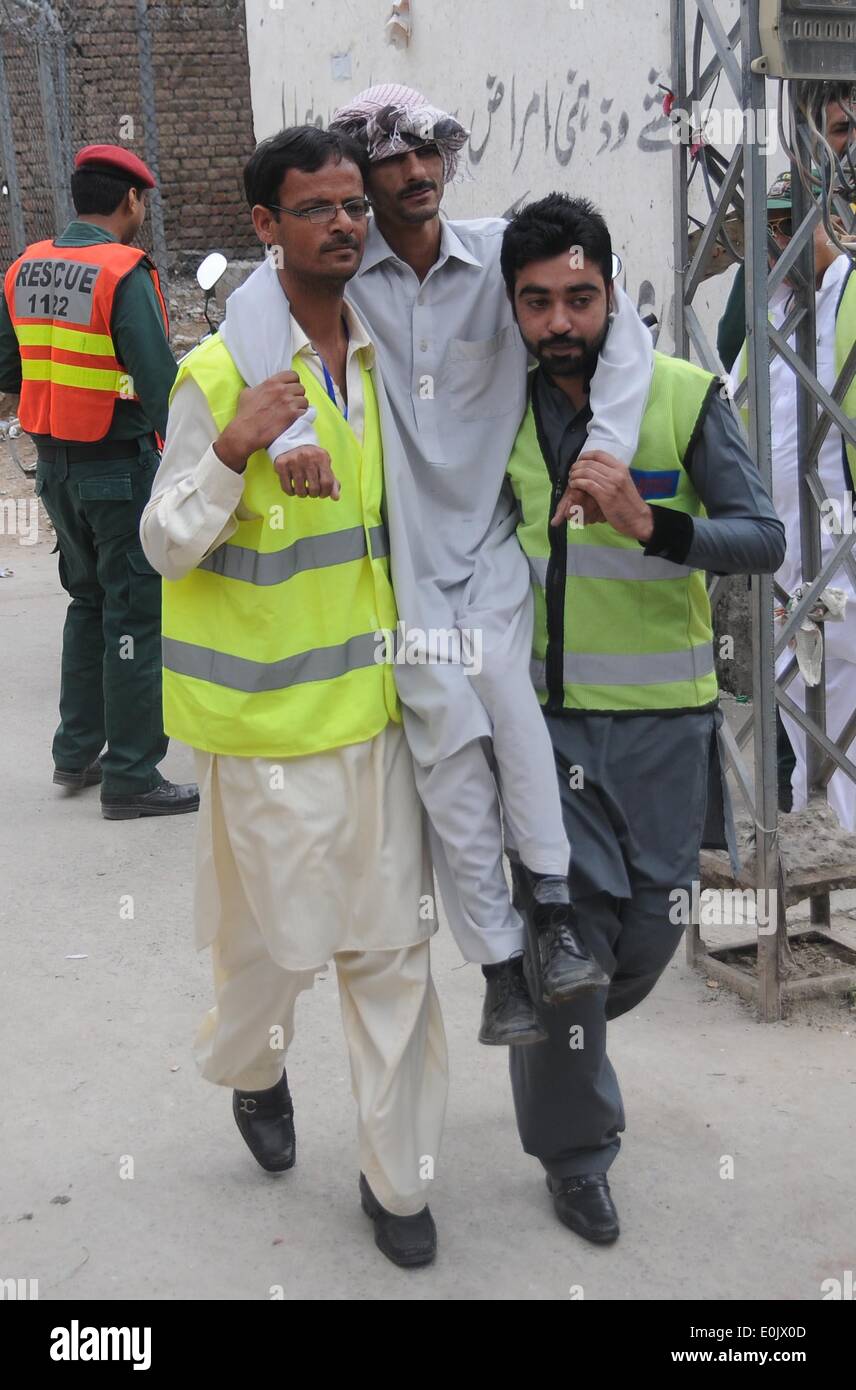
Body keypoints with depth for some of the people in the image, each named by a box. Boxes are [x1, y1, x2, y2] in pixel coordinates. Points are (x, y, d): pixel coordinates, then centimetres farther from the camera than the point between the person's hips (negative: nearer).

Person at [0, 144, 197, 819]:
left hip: (55, 464, 7)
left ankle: (76, 752, 30)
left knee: (89, 604, 22)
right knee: (135, 620, 1)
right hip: (122, 467, -7)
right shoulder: (125, 273, -16)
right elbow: (161, 384, -22)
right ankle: (131, 779, 8)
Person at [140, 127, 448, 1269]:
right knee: (278, 936, 8)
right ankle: (251, 1067, 44)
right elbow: (165, 545, -8)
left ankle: (397, 1179, 24)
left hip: (378, 701, 5)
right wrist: (231, 452, -23)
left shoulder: (385, 355, 7)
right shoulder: (220, 373, -11)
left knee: (395, 946, 8)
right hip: (274, 716, -5)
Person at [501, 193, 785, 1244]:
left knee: (652, 929, 11)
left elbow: (765, 539, -17)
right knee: (567, 929, 2)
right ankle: (575, 1150, 23)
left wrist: (648, 523, -34)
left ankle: (561, 1036, 45)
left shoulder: (686, 397, -7)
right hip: (549, 715, 0)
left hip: (664, 719, 0)